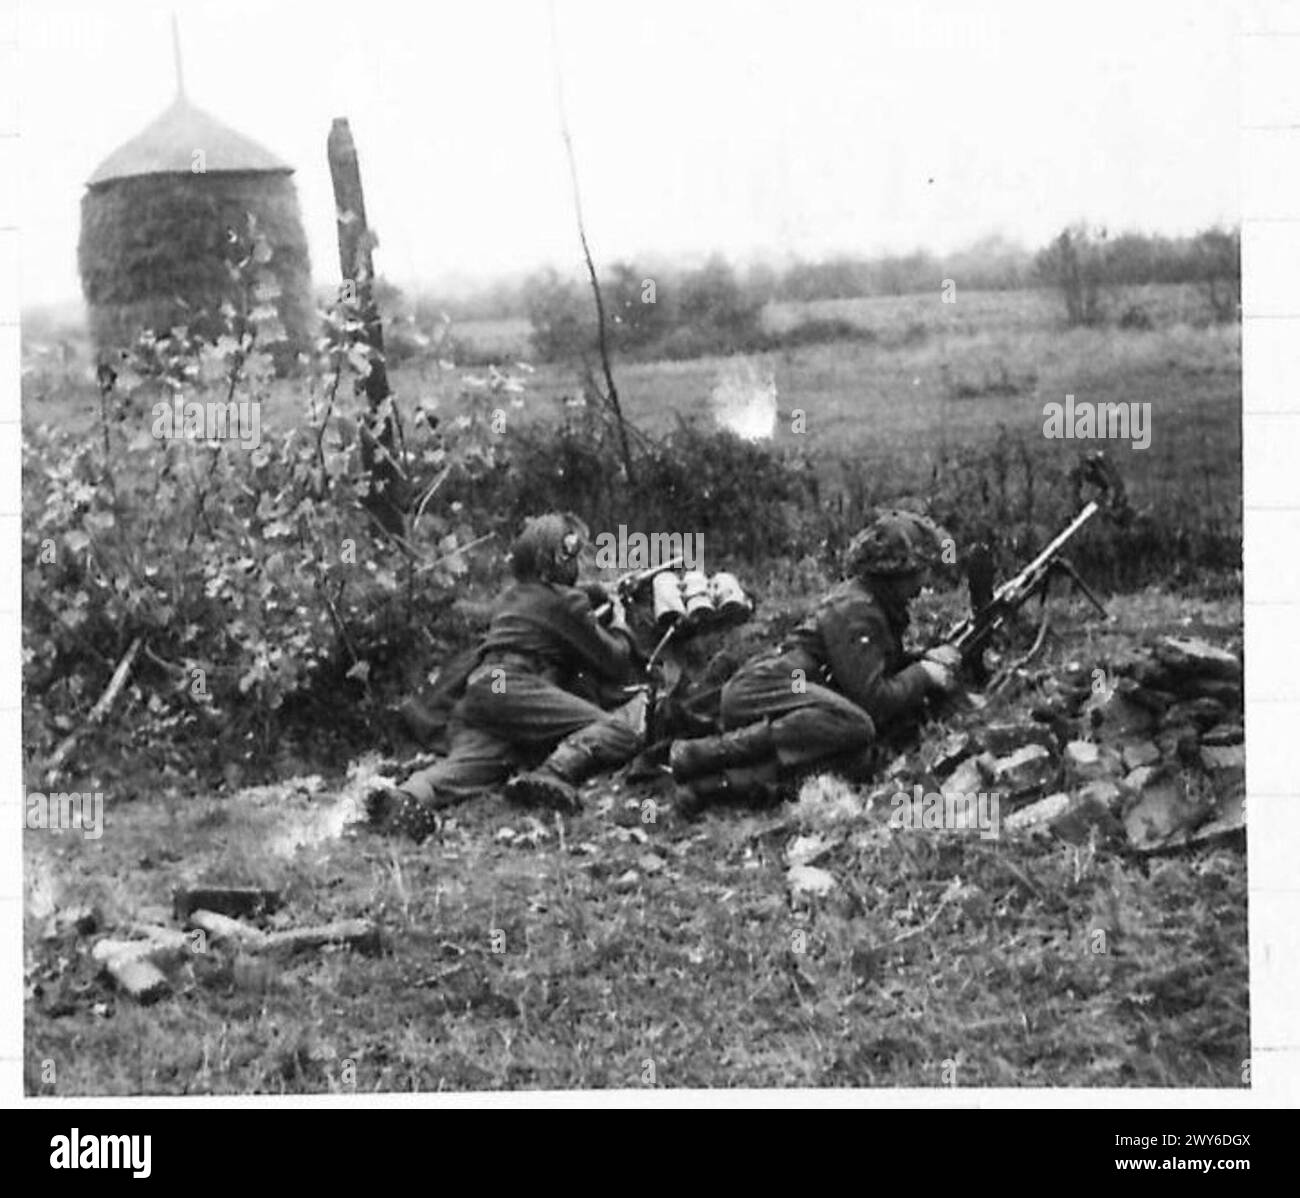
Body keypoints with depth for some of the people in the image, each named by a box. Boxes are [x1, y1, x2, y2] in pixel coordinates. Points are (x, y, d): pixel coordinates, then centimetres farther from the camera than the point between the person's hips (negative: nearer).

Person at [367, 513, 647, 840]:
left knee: (466, 765, -19)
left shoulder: (513, 594, 32)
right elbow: (614, 662, 13)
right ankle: (554, 774, -37)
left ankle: (406, 799, -50)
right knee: (621, 729, -11)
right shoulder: (567, 602, 8)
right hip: (514, 691, -8)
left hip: (478, 688, 8)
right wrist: (619, 626, 33)